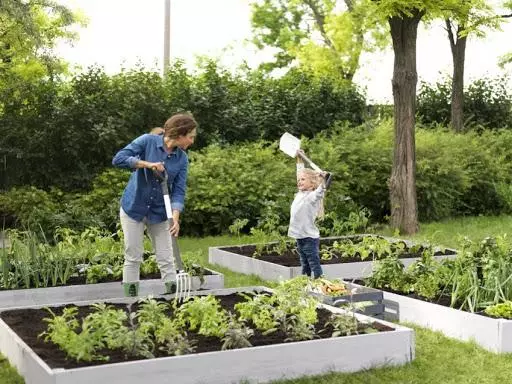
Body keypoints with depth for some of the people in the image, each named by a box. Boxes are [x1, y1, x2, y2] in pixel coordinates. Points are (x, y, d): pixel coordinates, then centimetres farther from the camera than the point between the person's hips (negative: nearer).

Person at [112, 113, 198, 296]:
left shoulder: (182, 159, -4)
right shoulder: (148, 141, -14)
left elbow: (179, 191, -8)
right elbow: (118, 159, -21)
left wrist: (175, 218, -21)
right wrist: (147, 164, -28)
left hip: (159, 213, 3)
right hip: (133, 208, -3)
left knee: (166, 259, 1)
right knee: (133, 257, 2)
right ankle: (131, 298, 11)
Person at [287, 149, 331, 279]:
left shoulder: (313, 196, -12)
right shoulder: (300, 194, 9)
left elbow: (320, 191, -35)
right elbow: (301, 172, 21)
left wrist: (322, 180, -52)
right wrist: (299, 159, 28)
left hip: (310, 238, -8)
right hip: (300, 238, 8)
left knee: (315, 267, -6)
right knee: (305, 267, 15)